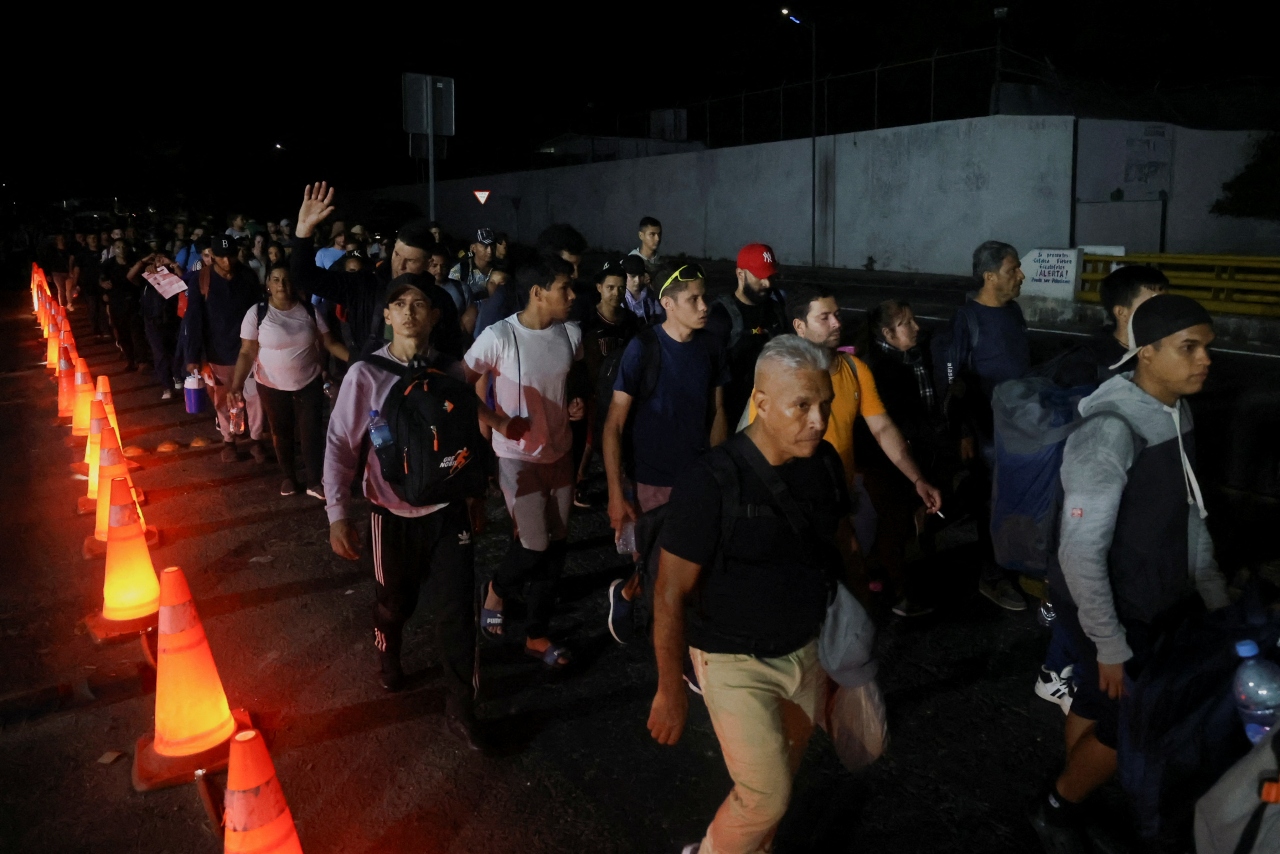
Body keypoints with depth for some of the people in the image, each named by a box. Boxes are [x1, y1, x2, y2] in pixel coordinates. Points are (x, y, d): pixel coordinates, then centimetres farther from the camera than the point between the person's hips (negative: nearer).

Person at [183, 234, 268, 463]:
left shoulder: (248, 276, -6)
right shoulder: (202, 279, -10)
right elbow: (194, 319, -9)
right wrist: (194, 355, -13)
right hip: (218, 351, 0)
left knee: (254, 396, 5)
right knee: (223, 399, 13)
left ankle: (255, 440, 21)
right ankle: (228, 441, 28)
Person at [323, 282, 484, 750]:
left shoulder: (450, 372, -5)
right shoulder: (365, 375, -12)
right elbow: (340, 447, -10)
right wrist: (338, 515, -15)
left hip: (448, 511, 1)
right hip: (394, 515, -1)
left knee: (457, 610, 0)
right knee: (394, 603, 19)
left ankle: (460, 709, 16)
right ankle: (389, 656, 53)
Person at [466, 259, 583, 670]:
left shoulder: (571, 333, -5)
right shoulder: (498, 337, -20)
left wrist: (577, 402, -4)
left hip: (560, 452, 5)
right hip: (519, 457, -5)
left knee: (557, 545, 9)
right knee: (534, 544, -5)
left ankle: (538, 633, 27)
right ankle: (498, 589, 31)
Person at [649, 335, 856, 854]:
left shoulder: (824, 463, -8)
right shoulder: (712, 482, -25)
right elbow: (671, 594, -18)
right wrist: (670, 691, -12)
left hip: (807, 650, 6)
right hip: (735, 661, -5)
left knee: (779, 781, 20)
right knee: (766, 795, -2)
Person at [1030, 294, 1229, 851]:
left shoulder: (1177, 413, 0)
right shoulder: (1111, 432, -27)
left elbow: (1188, 513, 12)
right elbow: (1080, 553, -26)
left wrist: (1216, 596, 14)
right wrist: (1111, 645, -20)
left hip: (1160, 601, 7)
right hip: (1112, 608, -7)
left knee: (1097, 705, 22)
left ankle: (1078, 798, 42)